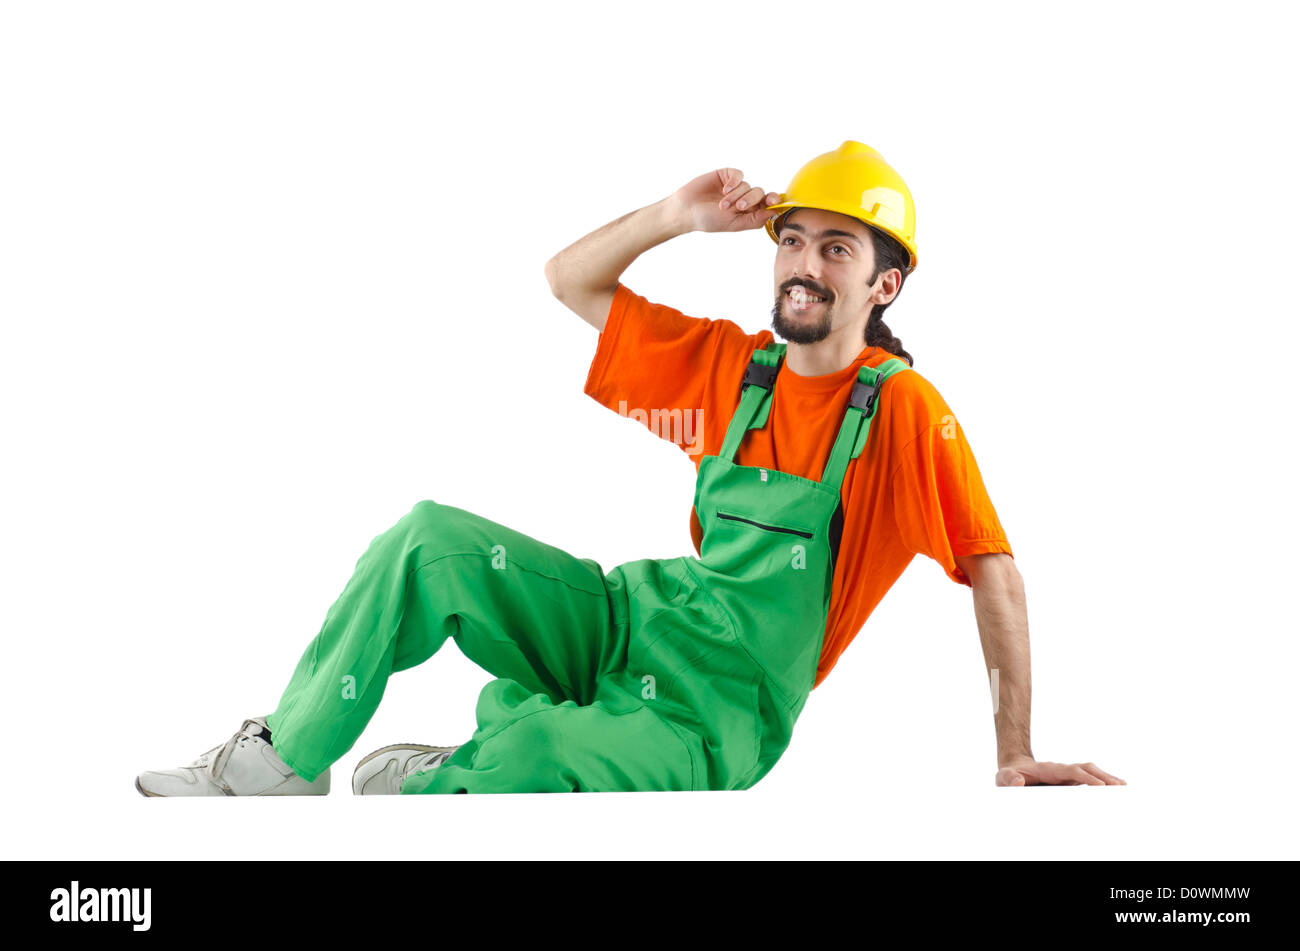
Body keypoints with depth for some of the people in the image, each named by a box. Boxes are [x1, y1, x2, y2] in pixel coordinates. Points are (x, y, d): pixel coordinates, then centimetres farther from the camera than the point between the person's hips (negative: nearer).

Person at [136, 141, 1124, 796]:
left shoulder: (903, 409, -12)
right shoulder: (728, 361, 5)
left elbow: (996, 574, -13)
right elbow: (569, 282, 10)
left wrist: (1015, 756, -15)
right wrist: (678, 217, -5)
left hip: (716, 715, -6)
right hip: (633, 622, 6)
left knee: (527, 757, -37)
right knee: (431, 540, -11)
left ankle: (431, 781, -6)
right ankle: (283, 760, -1)